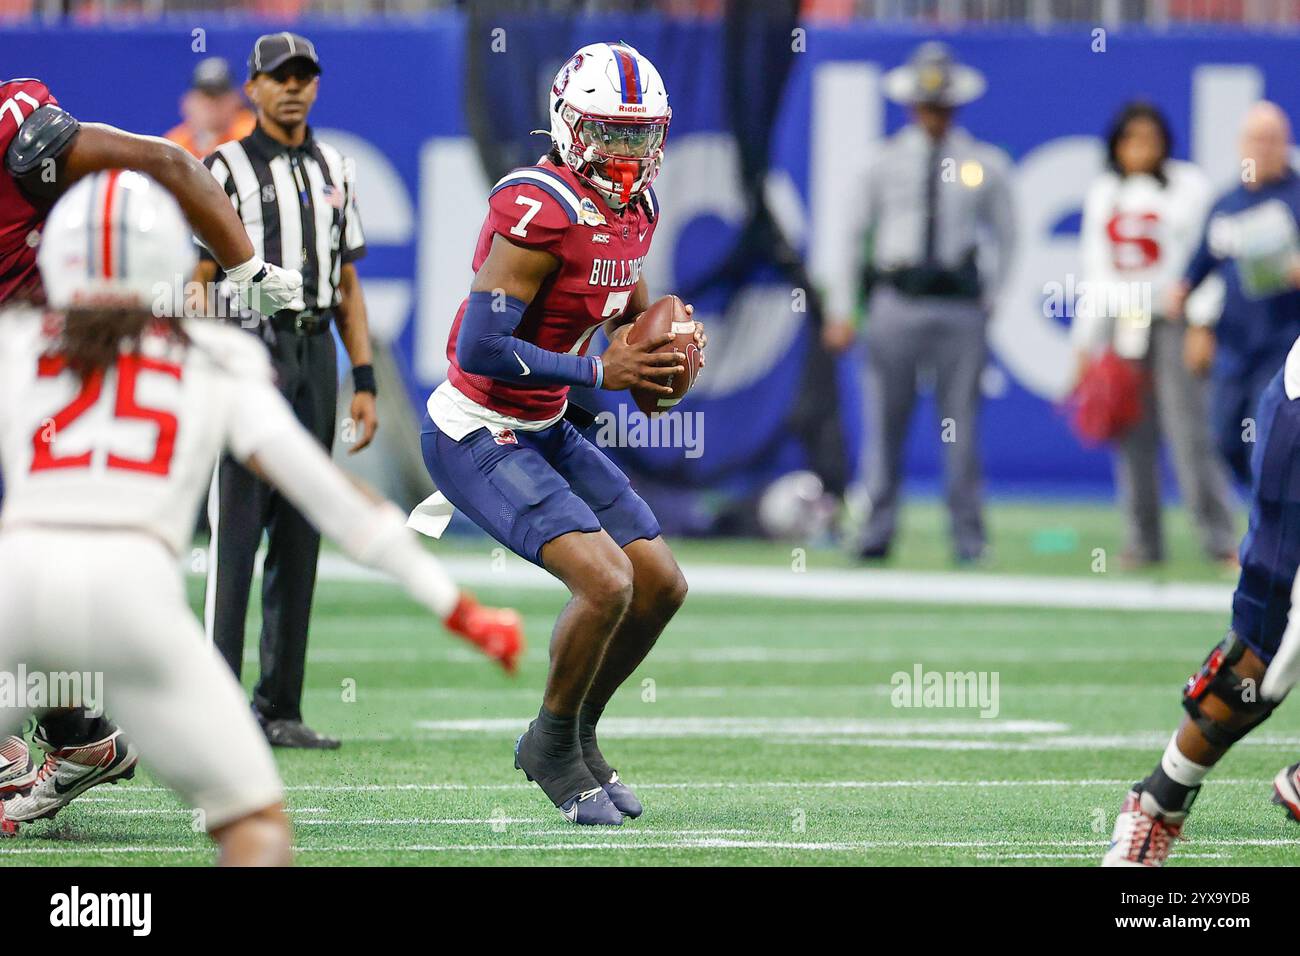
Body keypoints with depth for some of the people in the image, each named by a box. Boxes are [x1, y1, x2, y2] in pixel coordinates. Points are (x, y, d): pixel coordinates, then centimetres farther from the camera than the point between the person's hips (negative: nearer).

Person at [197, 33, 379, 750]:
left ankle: (280, 709, 10)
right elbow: (198, 282, -7)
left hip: (315, 352, 6)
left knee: (300, 538, 6)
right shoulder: (226, 169, -2)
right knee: (236, 532, -8)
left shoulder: (333, 172, 15)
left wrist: (365, 383, 11)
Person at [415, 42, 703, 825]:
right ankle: (554, 745, 3)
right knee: (606, 582, -21)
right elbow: (480, 349, -29)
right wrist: (600, 371, -23)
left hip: (542, 432, 9)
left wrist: (665, 337, 3)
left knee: (662, 587, 9)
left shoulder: (635, 208, 3)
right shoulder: (543, 212, -25)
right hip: (475, 437, -9)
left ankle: (577, 736, 28)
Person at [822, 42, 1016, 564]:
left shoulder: (986, 164, 7)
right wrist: (840, 311, 4)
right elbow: (851, 233, 9)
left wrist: (990, 300, 9)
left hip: (959, 305, 0)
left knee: (962, 425, 0)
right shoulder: (885, 162, 6)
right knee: (885, 422, 0)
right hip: (896, 302, 0)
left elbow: (1005, 237, 17)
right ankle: (877, 533, 6)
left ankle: (968, 536, 5)